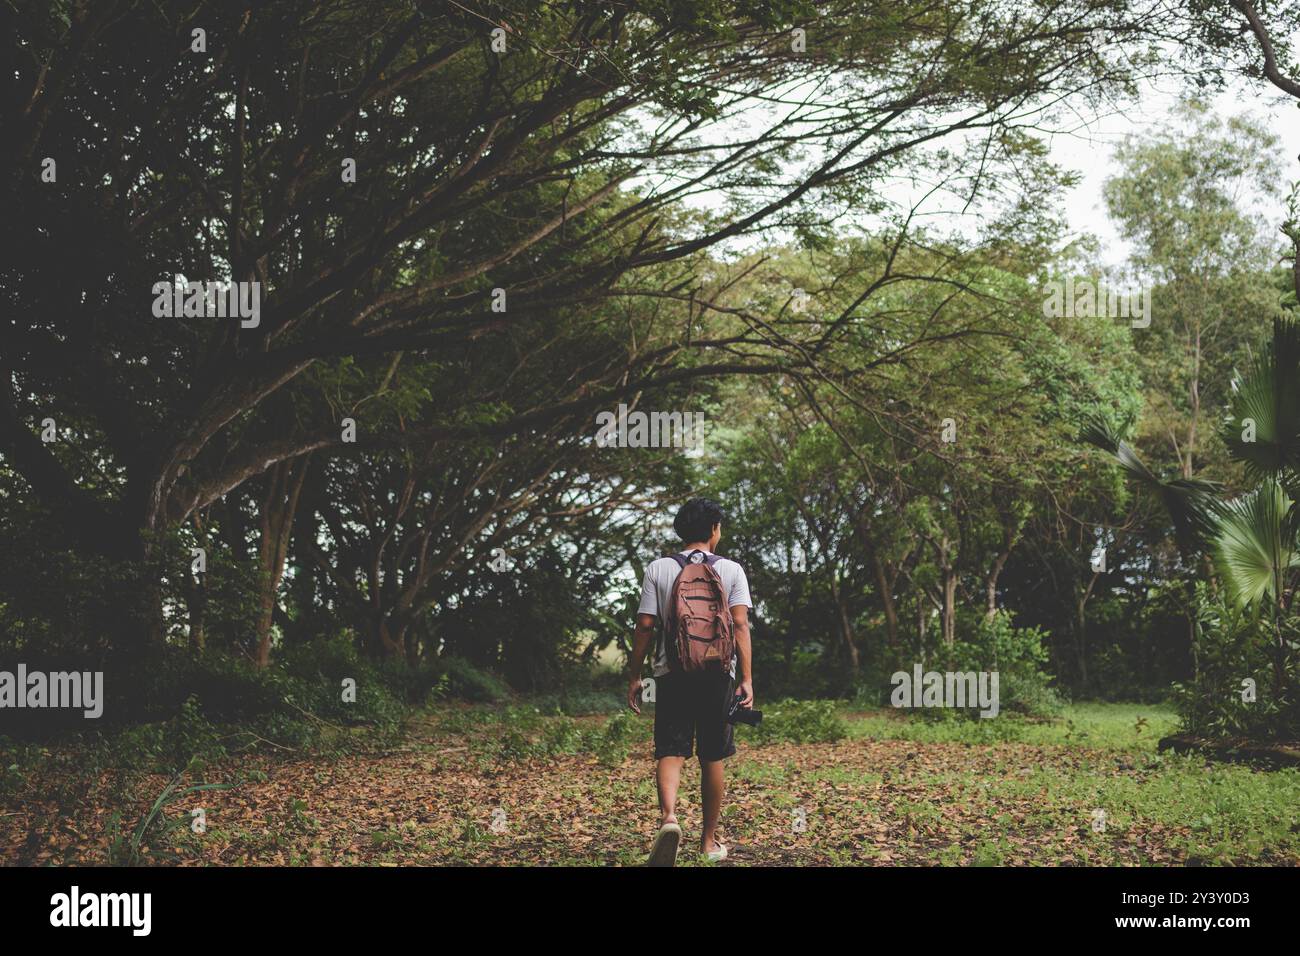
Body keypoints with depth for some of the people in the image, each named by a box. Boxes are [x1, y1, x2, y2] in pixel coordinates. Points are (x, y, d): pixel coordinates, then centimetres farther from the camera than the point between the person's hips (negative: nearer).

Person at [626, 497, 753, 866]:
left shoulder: (658, 569, 2)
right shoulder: (731, 570, 2)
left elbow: (645, 625, -1)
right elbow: (740, 624, -6)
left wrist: (634, 676, 5)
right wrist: (746, 679, -5)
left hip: (672, 673, 0)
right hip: (717, 674, 0)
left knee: (670, 752, -2)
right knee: (712, 758, 10)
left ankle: (668, 816, -30)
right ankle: (709, 841, 18)